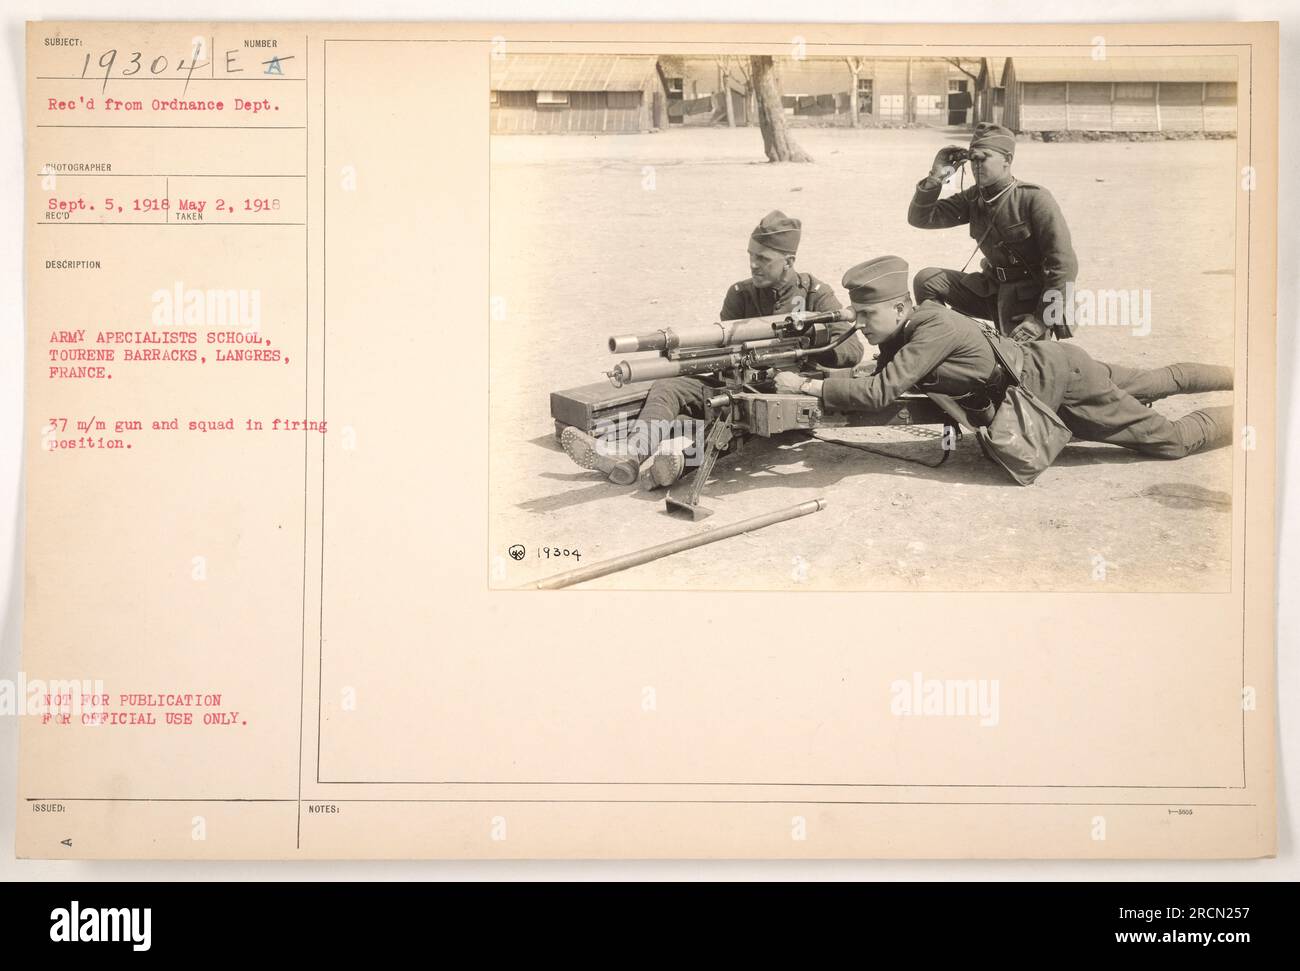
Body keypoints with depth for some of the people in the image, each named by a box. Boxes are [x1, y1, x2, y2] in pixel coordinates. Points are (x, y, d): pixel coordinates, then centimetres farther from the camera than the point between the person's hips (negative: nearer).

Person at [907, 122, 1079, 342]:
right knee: (927, 279, -5)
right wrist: (935, 178, -13)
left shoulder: (1034, 198, -18)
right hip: (992, 288, 6)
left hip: (1031, 297, -6)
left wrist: (1043, 319, -24)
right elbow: (920, 218, 4)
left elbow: (1065, 265, -21)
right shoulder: (974, 198, 2)